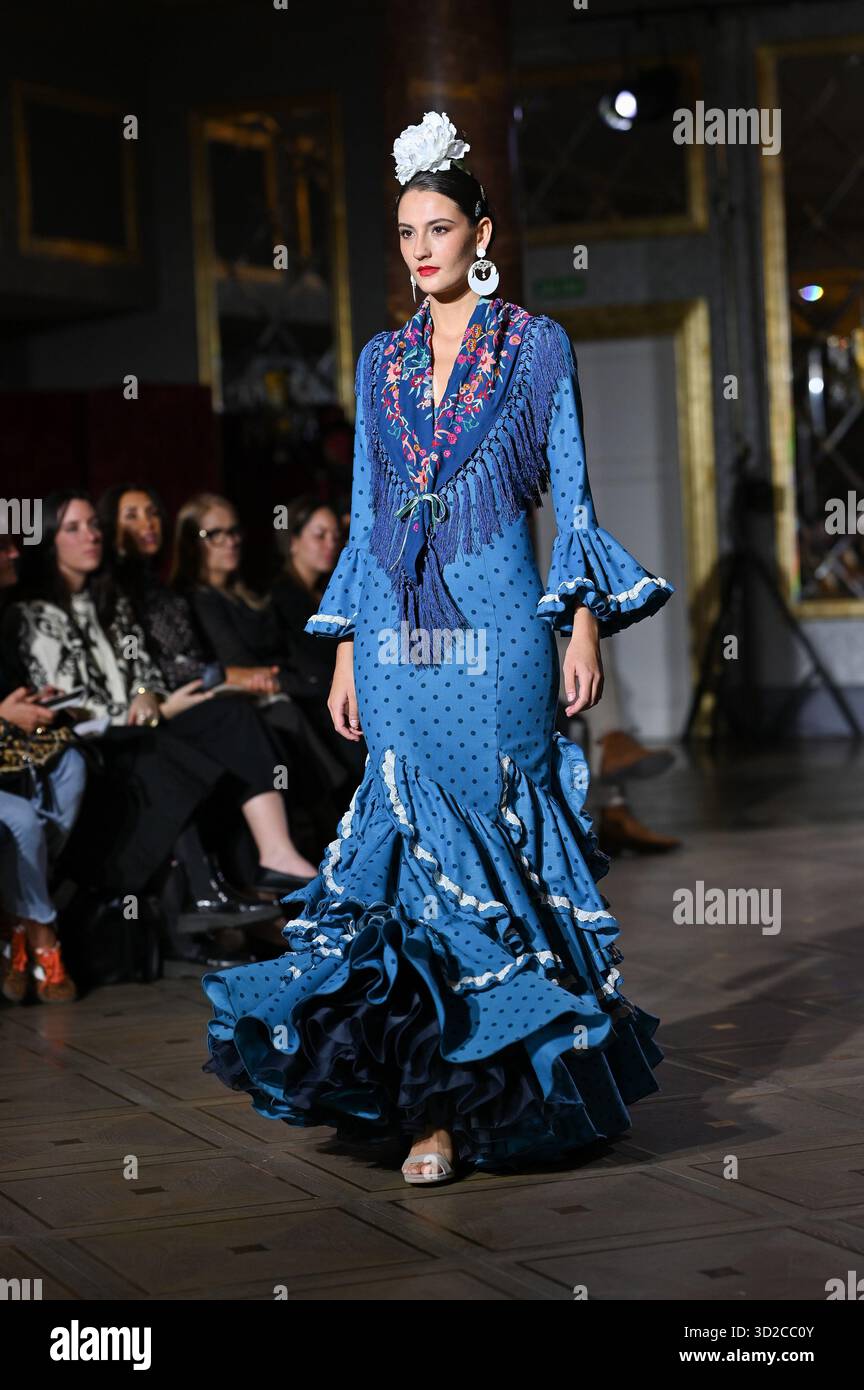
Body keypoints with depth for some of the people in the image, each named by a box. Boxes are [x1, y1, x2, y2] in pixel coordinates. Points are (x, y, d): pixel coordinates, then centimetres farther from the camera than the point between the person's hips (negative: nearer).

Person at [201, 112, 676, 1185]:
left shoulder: (536, 346, 4)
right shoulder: (382, 362, 14)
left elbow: (572, 494, 2)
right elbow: (364, 514, 16)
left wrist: (585, 624, -7)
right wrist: (346, 651, 11)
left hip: (495, 622, -3)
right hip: (399, 632, 4)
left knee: (489, 842, -3)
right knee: (416, 842, 0)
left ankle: (474, 1090, 8)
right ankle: (436, 1104, 4)